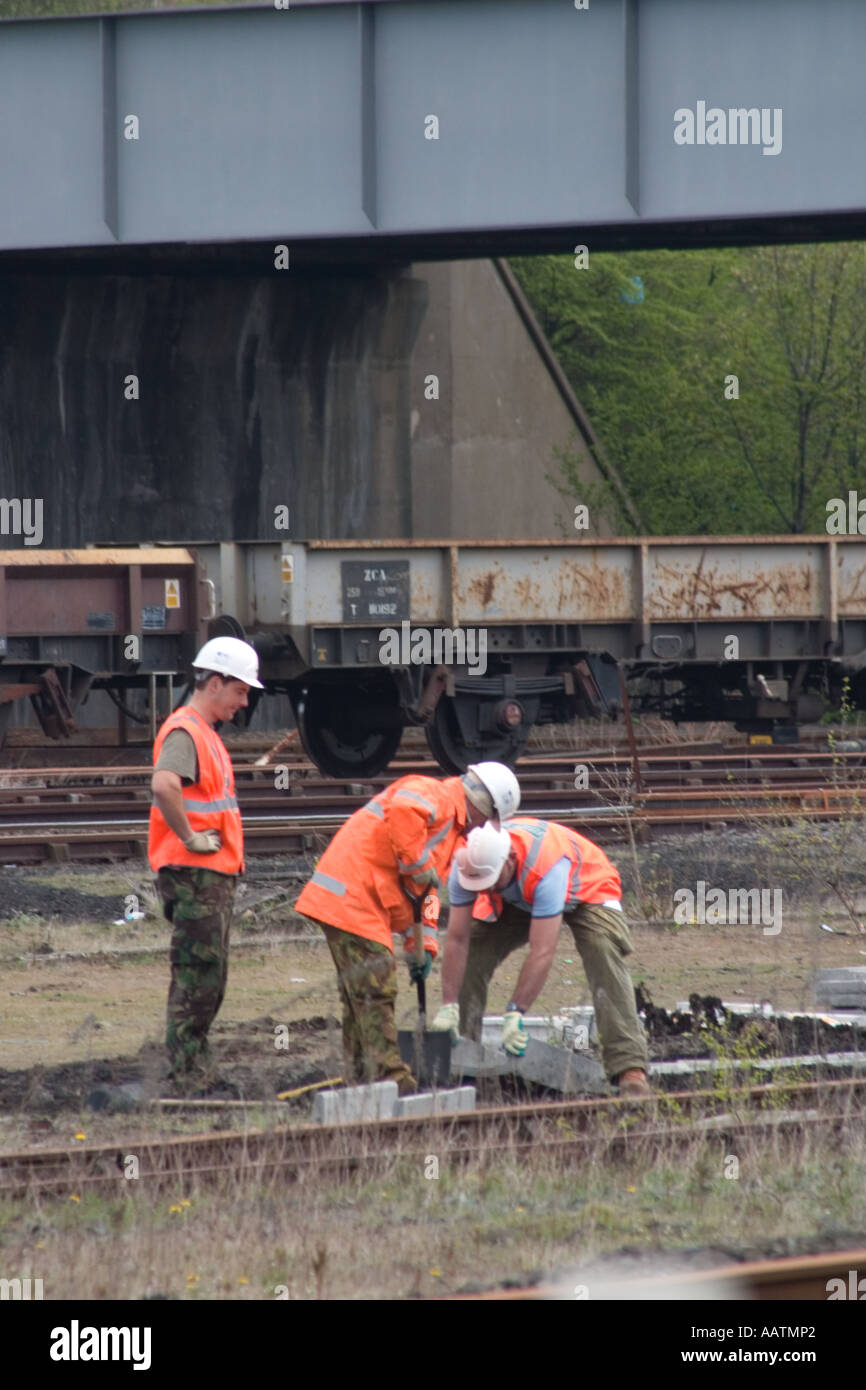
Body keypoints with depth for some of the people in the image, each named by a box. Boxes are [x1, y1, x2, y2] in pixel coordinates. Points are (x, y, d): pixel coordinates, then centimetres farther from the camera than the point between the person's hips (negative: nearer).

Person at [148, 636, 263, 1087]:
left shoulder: (204, 732, 18)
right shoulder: (184, 732, -15)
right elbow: (164, 784, -34)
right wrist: (189, 838, -25)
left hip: (214, 875, 10)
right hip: (194, 876, -10)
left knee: (208, 981, 13)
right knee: (197, 977, -9)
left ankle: (196, 1077, 18)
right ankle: (185, 1073, -7)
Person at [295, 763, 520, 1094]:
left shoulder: (454, 826, 25)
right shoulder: (433, 795, -7)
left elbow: (424, 892, 27)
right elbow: (404, 810, -32)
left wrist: (421, 945, 16)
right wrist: (418, 865, -22)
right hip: (353, 899, -11)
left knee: (359, 998, 15)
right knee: (375, 992, -9)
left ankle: (362, 1079, 22)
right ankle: (392, 1082, -9)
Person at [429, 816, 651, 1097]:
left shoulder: (546, 869, -45)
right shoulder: (466, 865, -30)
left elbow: (542, 952, -45)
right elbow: (457, 940, -27)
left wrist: (515, 1013, -46)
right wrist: (449, 1007, -31)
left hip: (586, 888, -5)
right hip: (518, 900, 5)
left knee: (605, 960, -28)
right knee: (472, 956, -13)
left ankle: (630, 1068, -35)